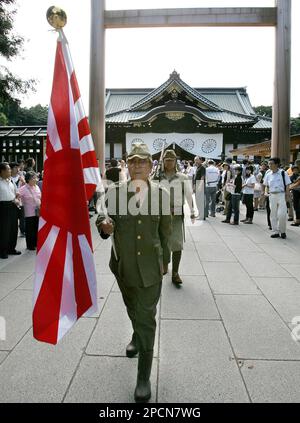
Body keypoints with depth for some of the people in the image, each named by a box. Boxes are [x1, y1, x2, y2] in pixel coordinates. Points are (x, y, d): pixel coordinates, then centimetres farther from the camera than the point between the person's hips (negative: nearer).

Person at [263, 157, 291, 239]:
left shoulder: (283, 173, -4)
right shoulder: (268, 175, 6)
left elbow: (287, 185, -2)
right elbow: (266, 186, 18)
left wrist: (286, 195, -9)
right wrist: (268, 193, 4)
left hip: (281, 195, -4)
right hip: (272, 196, 4)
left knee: (281, 215, -10)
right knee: (273, 214, 7)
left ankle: (282, 231, 9)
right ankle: (276, 232, 17)